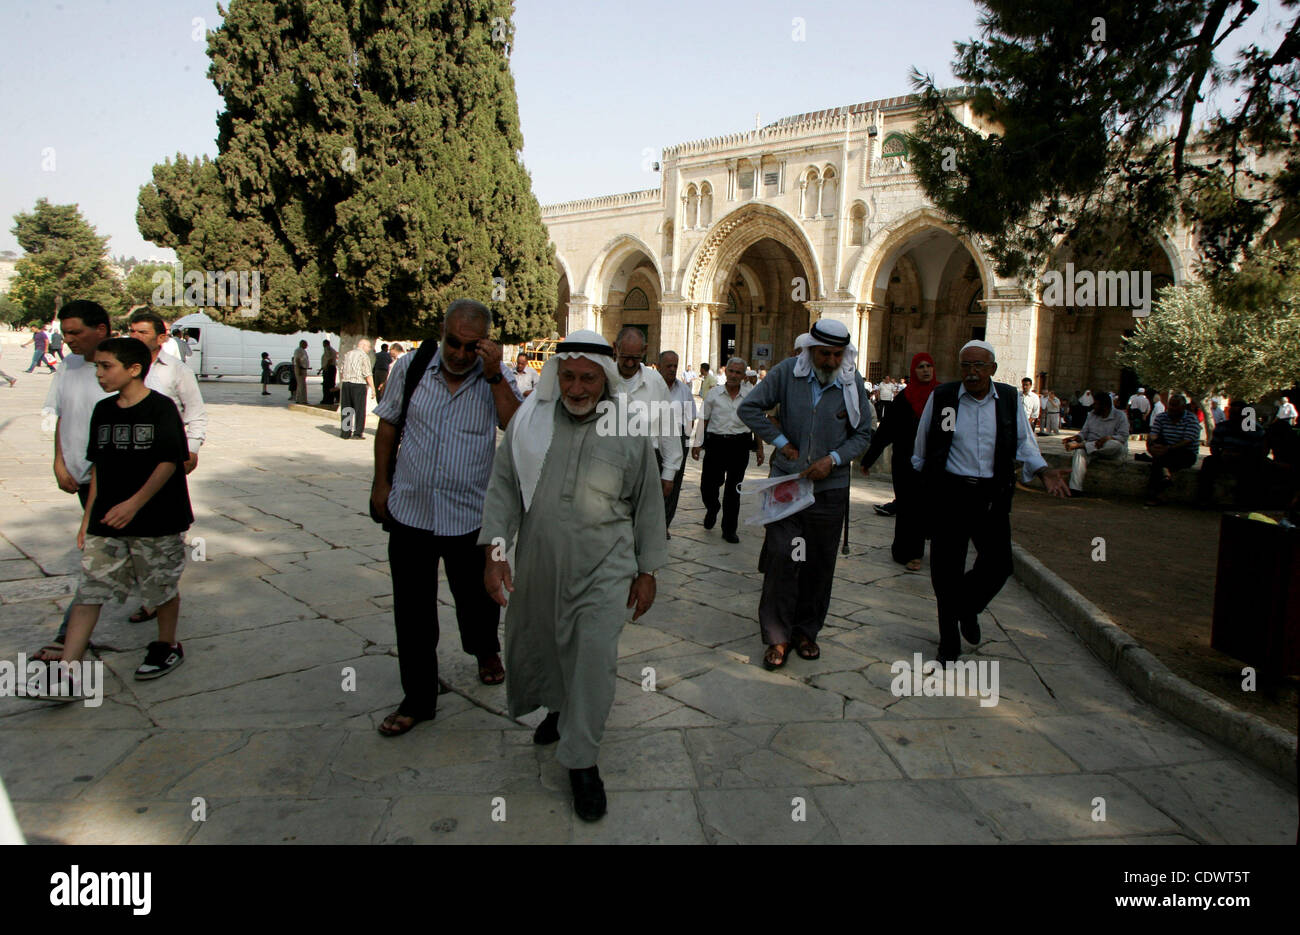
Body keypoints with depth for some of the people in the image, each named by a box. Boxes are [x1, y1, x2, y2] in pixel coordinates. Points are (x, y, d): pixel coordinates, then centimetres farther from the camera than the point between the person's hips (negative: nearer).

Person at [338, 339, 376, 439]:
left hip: (345, 383, 6)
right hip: (359, 384, -6)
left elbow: (341, 371, 17)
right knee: (359, 409, -1)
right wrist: (373, 388, -8)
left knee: (345, 409, 10)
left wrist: (341, 384, 25)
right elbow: (368, 374, -11)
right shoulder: (364, 356, -6)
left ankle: (345, 432, 13)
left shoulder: (347, 354, 15)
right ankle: (357, 432, -2)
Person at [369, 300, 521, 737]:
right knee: (412, 611, 8)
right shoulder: (411, 366, -1)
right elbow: (388, 425, 10)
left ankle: (486, 651, 49)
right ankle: (418, 699, 23)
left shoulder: (497, 378, -5)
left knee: (476, 598, 16)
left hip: (469, 515, -1)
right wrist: (381, 484, 9)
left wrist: (494, 376, -24)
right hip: (410, 510, 1)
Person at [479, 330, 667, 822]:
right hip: (538, 564, 3)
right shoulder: (530, 420, -1)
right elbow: (503, 486, 3)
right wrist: (495, 552, -5)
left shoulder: (629, 431, -4)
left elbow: (648, 504, 4)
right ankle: (559, 708, 49)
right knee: (534, 644, 17)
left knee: (595, 657, -7)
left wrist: (647, 570, 6)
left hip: (604, 567, -2)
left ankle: (582, 761, 11)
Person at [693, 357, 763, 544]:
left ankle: (729, 530, 17)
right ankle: (712, 509, 34)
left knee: (733, 489, 4)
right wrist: (697, 443, 2)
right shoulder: (714, 393, 4)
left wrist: (760, 448, 7)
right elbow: (704, 420, 8)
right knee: (708, 485, -1)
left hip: (740, 446, 0)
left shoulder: (751, 394, 4)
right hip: (716, 443, 0)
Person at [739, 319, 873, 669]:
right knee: (781, 557, -6)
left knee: (820, 564, 9)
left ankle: (806, 630, 26)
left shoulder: (853, 382, -2)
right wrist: (781, 442, -6)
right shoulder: (787, 372, -6)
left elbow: (863, 433, 7)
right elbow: (749, 408, -1)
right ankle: (777, 636, 7)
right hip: (786, 481, -1)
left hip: (830, 486, 2)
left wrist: (834, 459, -9)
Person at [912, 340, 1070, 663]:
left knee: (998, 565, 0)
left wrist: (1043, 471, -5)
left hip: (992, 497, 2)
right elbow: (922, 447, 9)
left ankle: (968, 609, 33)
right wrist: (922, 485, 14)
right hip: (949, 493, -2)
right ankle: (949, 643, 19)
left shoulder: (1009, 399, 5)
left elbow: (1024, 443, 12)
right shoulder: (941, 397, -1)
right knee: (947, 570, 2)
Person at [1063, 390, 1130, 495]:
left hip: (1112, 451, -3)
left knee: (1116, 444, -39)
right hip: (1092, 448, 3)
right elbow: (1084, 432, 10)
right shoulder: (1092, 415, 15)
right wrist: (1077, 437, -13)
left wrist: (1108, 438, -32)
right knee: (1080, 452, -31)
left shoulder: (1120, 416, -1)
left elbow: (1123, 436, -14)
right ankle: (1075, 488, -45)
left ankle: (1078, 445, -35)